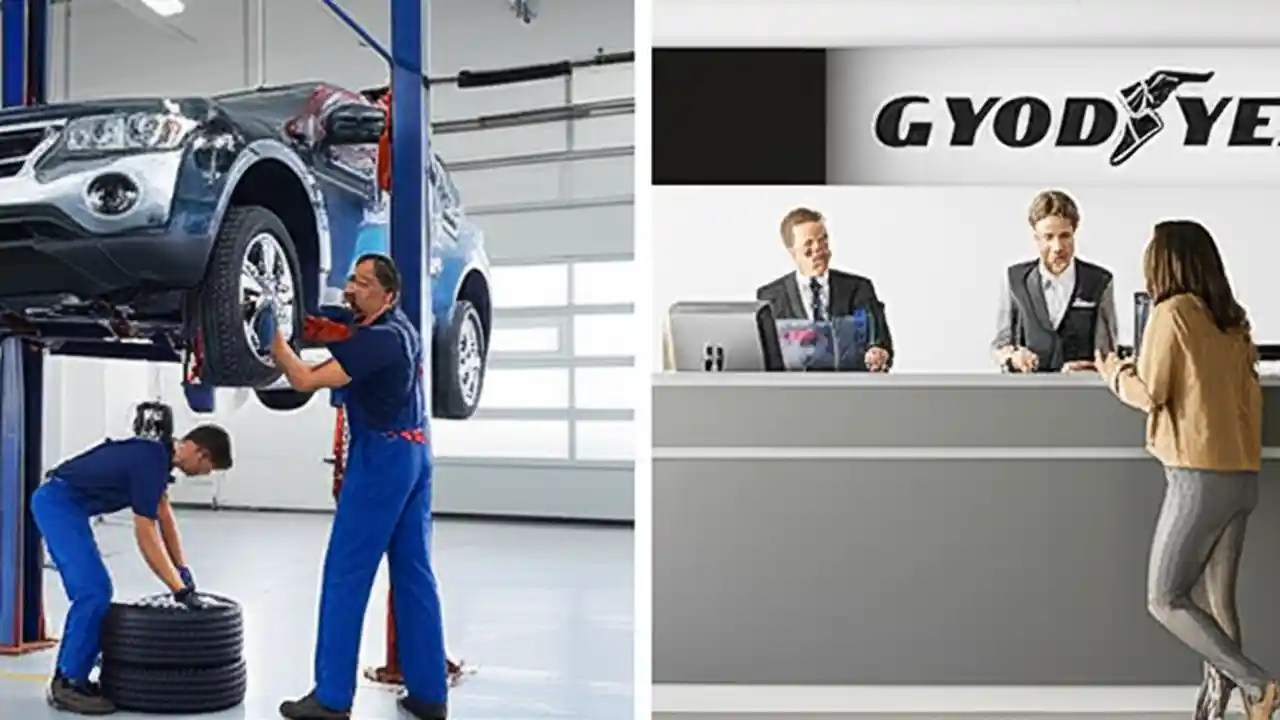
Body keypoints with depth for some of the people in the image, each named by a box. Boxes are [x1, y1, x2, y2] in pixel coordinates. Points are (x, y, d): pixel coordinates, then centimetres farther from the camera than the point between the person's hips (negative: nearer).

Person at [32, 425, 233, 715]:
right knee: (94, 592, -14)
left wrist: (183, 569, 15)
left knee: (93, 592, 12)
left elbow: (164, 515, 16)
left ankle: (66, 676, 17)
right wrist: (179, 588, -18)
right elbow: (145, 533, -20)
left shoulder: (157, 454, 8)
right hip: (58, 503, -10)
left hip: (60, 504, 10)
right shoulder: (149, 461, -21)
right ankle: (69, 685, -6)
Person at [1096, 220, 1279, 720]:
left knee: (1165, 600, 1)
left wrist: (1116, 375, 11)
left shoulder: (1172, 312, -8)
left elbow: (1150, 394, -9)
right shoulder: (1232, 322, 12)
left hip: (1199, 476, -7)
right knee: (1220, 600, 11)